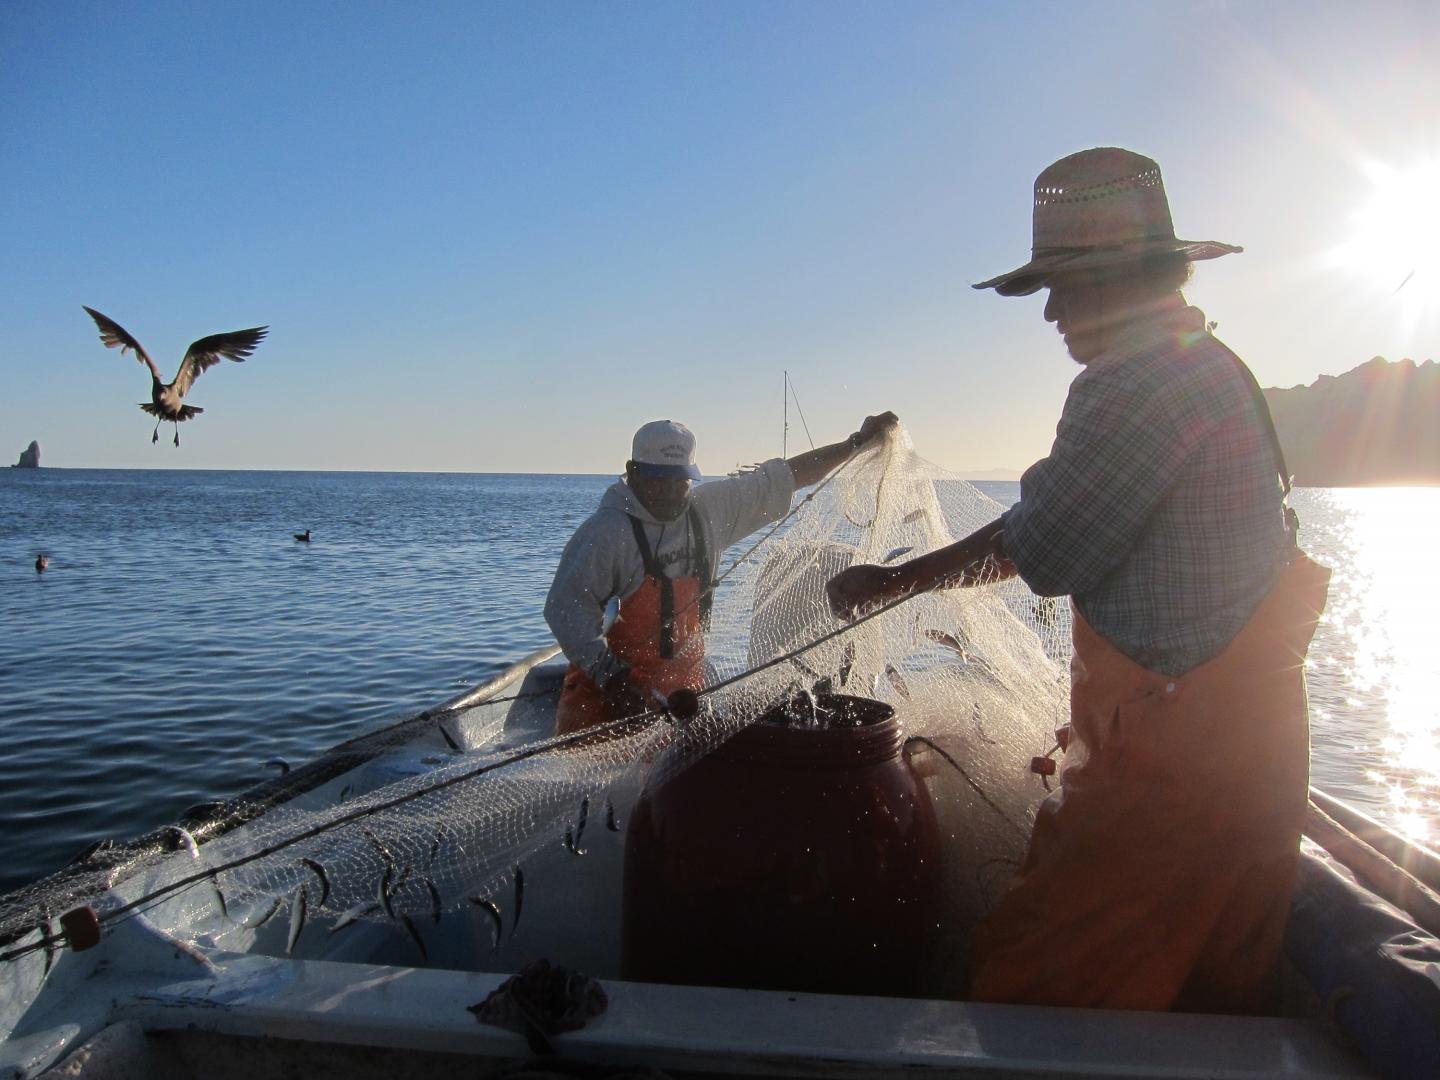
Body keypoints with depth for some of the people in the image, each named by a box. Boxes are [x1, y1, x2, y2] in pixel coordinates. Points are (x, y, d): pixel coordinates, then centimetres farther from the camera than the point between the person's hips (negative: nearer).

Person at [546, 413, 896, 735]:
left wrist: (856, 444, 13)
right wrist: (608, 673, -26)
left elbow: (782, 477, 9)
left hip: (684, 681, 5)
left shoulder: (709, 509, 1)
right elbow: (567, 604, -18)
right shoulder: (606, 530, -16)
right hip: (604, 687, -5)